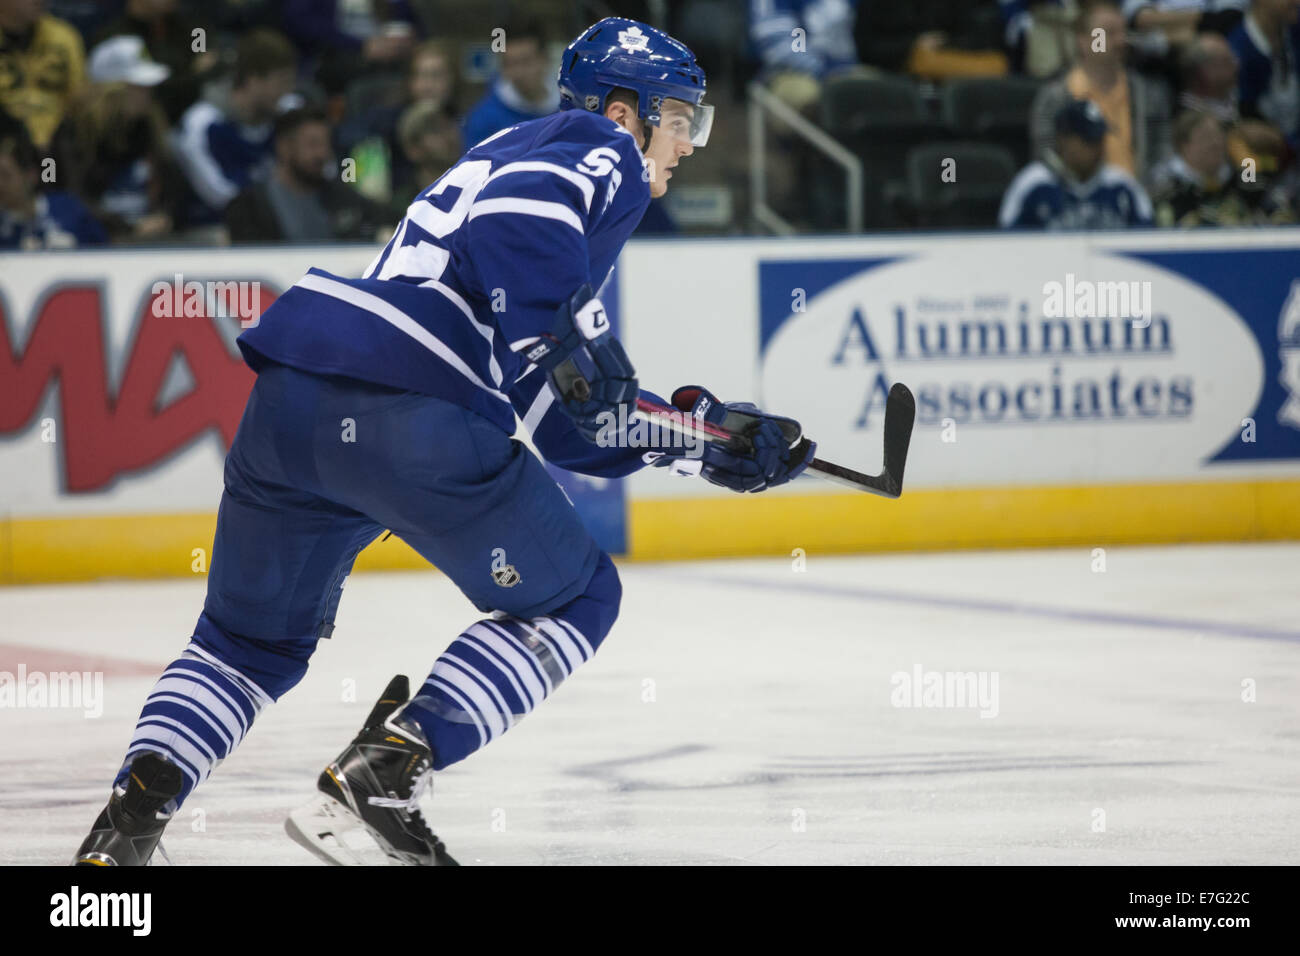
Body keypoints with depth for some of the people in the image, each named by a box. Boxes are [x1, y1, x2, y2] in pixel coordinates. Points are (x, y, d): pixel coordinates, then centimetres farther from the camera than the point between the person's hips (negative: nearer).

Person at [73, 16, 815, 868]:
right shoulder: (600, 151, 10)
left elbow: (574, 427, 34)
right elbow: (513, 216, -16)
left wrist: (710, 435, 32)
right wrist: (559, 341, -15)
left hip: (289, 396, 8)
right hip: (410, 411, -8)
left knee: (251, 638, 23)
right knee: (575, 600, 9)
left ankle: (143, 792, -1)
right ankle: (385, 768, -5)